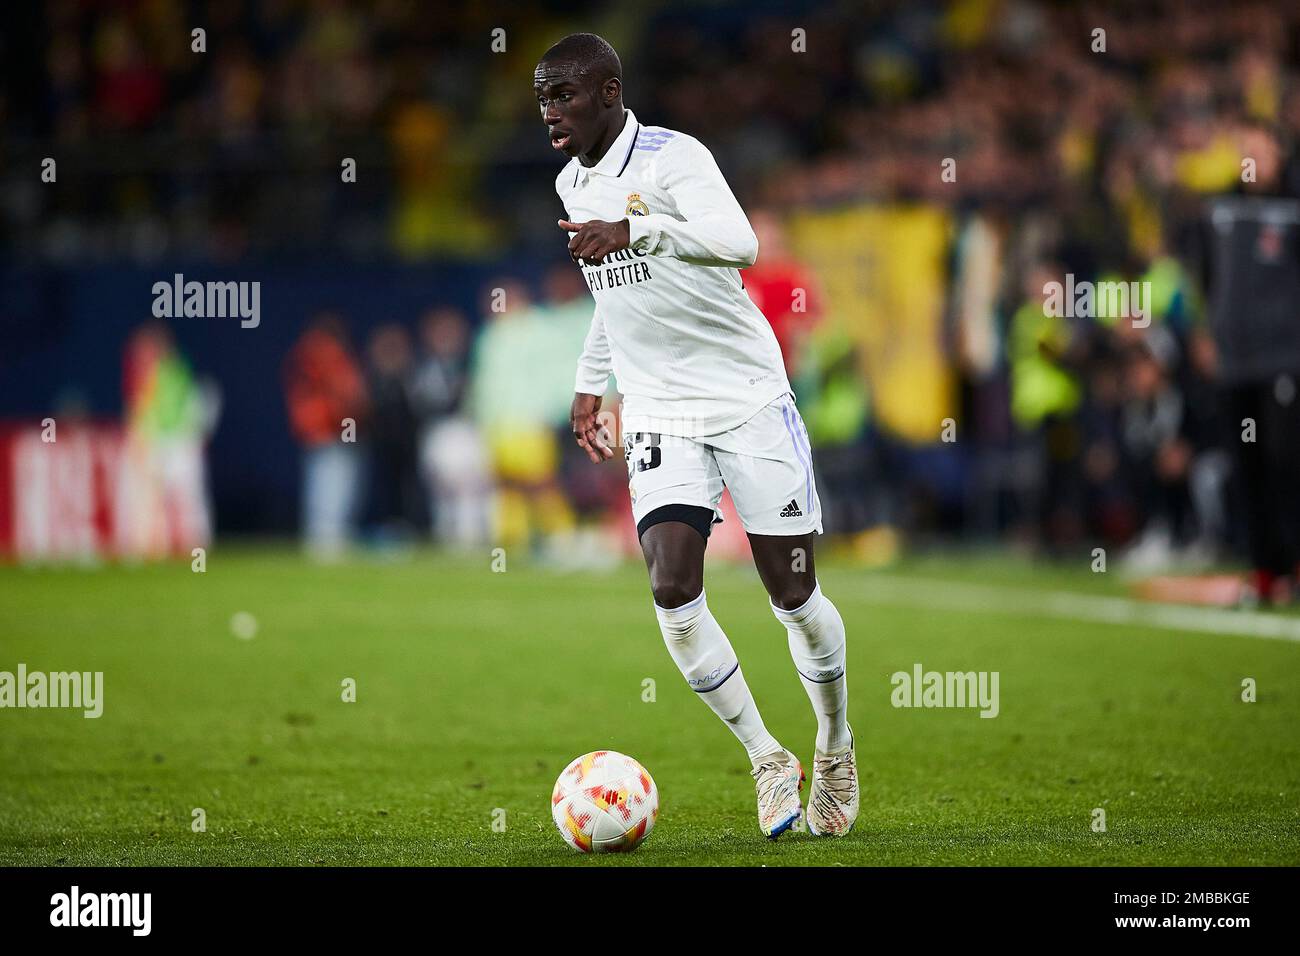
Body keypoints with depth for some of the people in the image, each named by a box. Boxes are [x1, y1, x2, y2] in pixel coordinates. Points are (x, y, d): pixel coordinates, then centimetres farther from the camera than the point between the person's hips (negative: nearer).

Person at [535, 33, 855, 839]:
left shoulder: (672, 157, -14)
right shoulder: (572, 185, 10)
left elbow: (739, 242, -33)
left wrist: (633, 230, -44)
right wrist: (590, 383, 28)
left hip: (747, 395, -5)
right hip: (659, 414, 5)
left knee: (794, 595, 0)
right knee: (674, 591, -15)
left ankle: (836, 745, 26)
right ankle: (768, 760, -1)